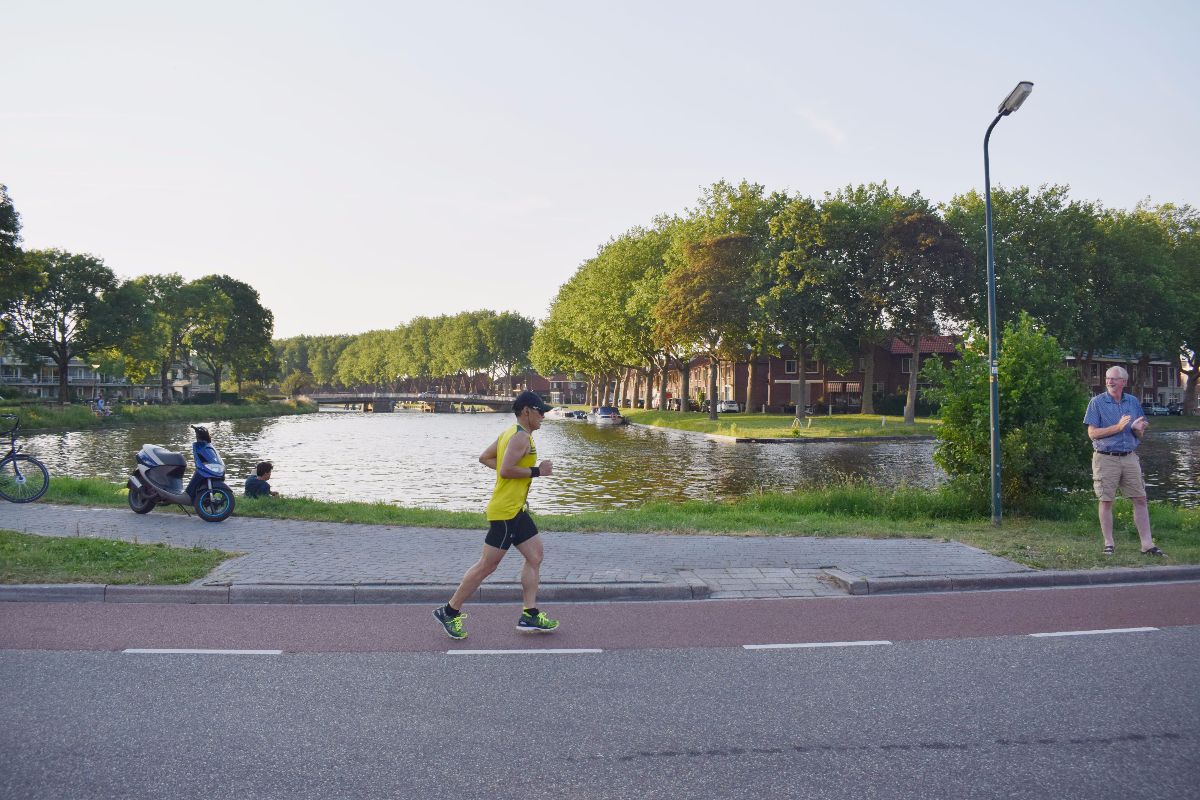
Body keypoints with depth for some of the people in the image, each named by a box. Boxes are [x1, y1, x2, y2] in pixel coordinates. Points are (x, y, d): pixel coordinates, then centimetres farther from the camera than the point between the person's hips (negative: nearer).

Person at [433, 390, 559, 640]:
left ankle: (529, 616, 13)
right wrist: (536, 471, -17)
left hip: (516, 509, 11)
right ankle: (449, 612, 9)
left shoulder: (509, 433, 13)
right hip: (506, 511, -11)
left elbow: (484, 457, 17)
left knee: (535, 557, 10)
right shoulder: (521, 437, -17)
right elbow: (506, 470, -26)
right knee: (487, 565, -2)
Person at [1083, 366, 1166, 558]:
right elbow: (1092, 433, -7)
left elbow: (1140, 435, 14)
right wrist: (1118, 427, -17)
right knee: (1106, 501, 0)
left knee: (1140, 500, 1)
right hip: (1105, 458, -3)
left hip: (1129, 457, 4)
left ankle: (1147, 544, 6)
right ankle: (1109, 543, 9)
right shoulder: (1097, 402, -1)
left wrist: (1137, 429, -10)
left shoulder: (1133, 402, 10)